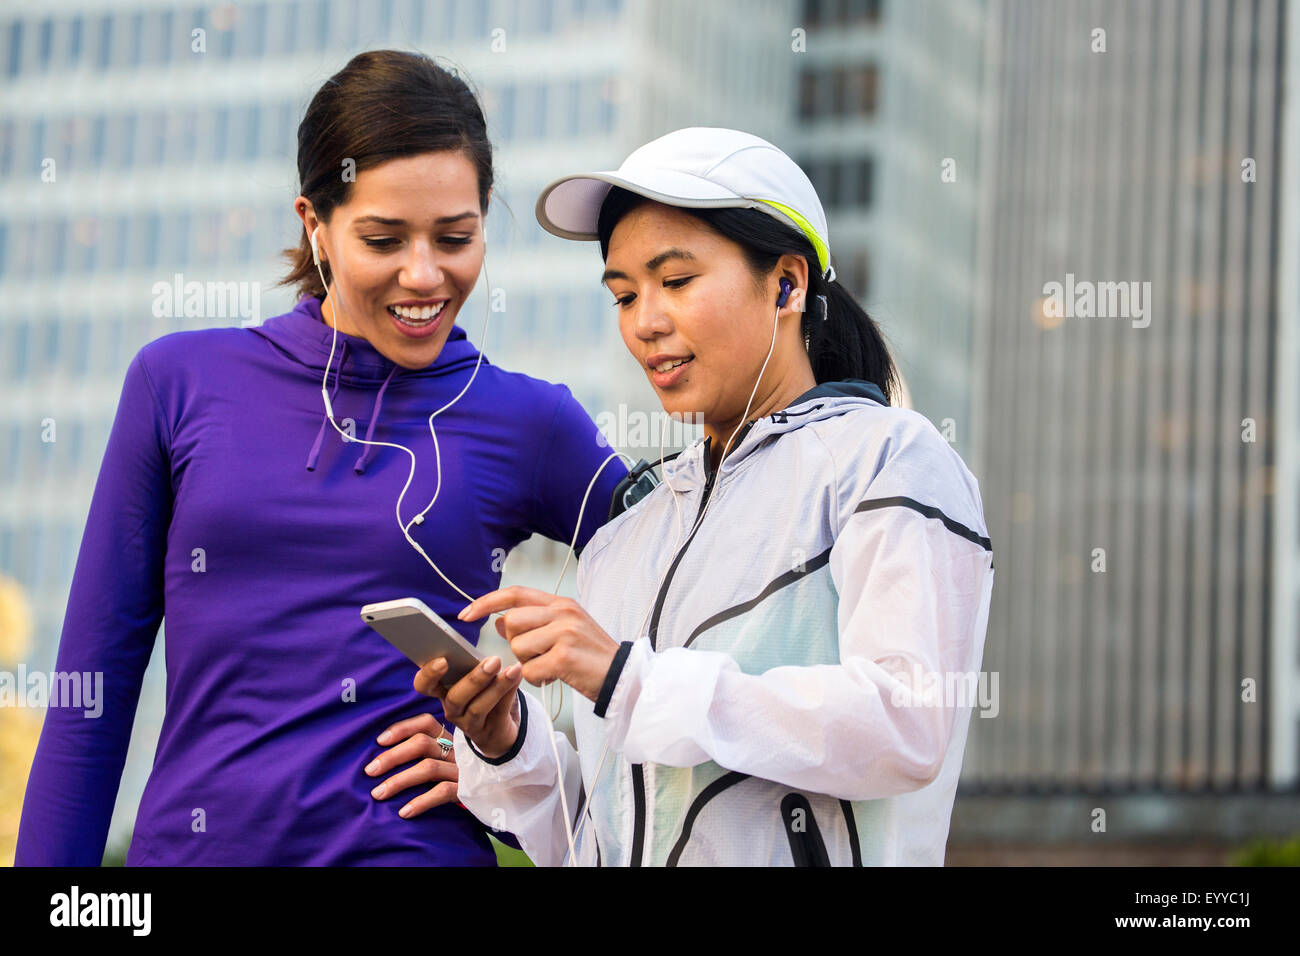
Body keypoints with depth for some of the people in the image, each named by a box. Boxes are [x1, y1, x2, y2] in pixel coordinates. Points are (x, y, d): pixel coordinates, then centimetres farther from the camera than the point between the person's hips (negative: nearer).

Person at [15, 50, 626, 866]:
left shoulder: (531, 425, 0)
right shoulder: (180, 383, 3)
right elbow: (96, 682, 5)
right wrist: (48, 863, 1)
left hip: (409, 847, -1)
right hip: (189, 844, 1)